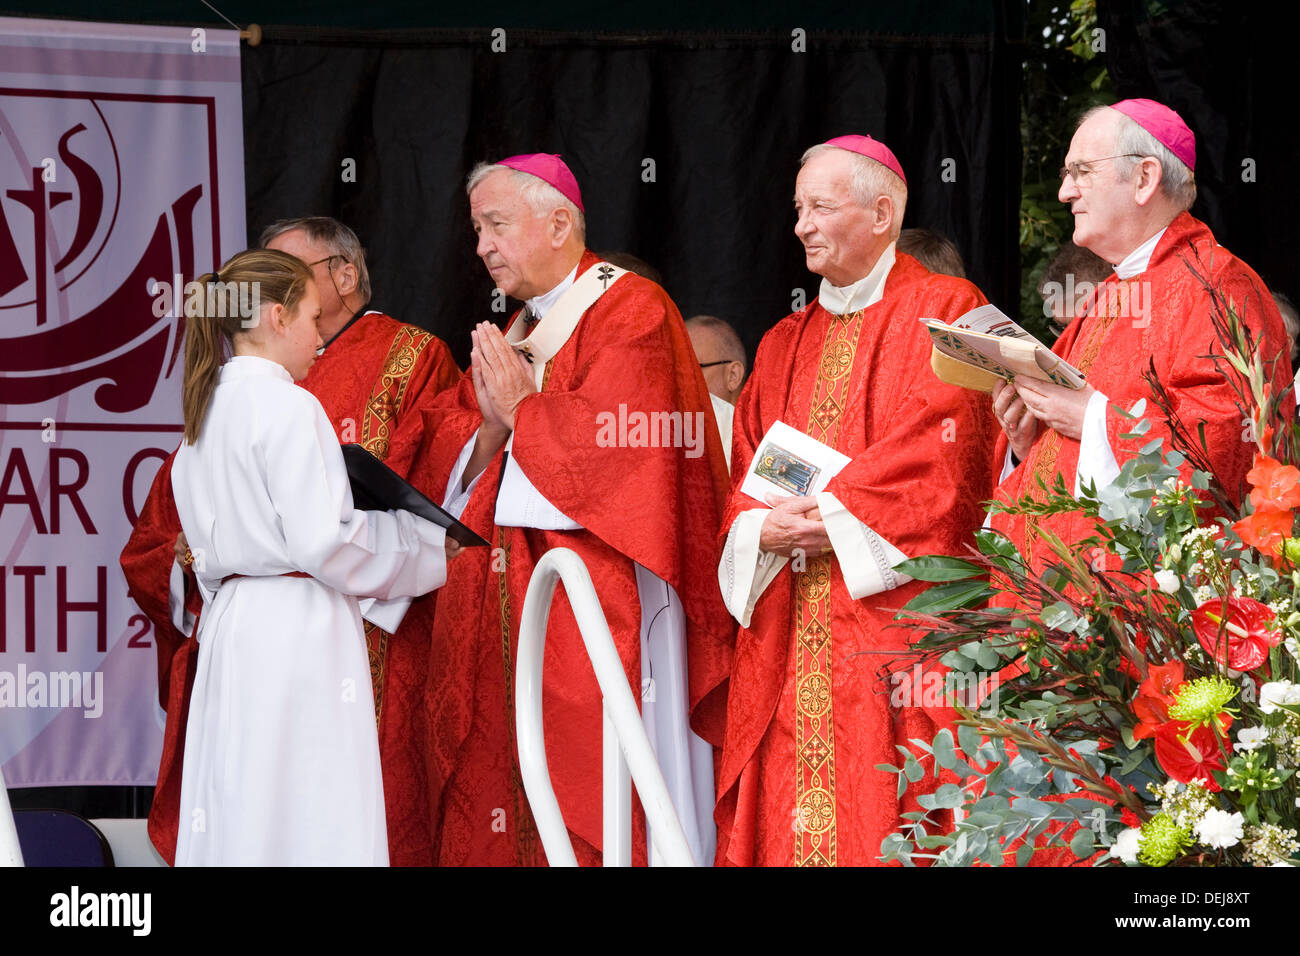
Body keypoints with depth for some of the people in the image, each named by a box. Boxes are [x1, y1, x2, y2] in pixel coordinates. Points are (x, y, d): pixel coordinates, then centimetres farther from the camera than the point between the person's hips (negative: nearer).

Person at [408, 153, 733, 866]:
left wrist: (521, 410, -7)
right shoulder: (507, 338, 19)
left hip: (592, 611, -7)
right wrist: (491, 426, -6)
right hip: (500, 616, 8)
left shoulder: (629, 311, -4)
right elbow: (447, 466, 14)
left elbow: (619, 440, -18)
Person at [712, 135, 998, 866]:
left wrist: (827, 512, -10)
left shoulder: (943, 312, 1)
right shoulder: (785, 345, 21)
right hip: (787, 628, 6)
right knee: (780, 812, 0)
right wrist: (764, 528, -6)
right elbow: (745, 474, 16)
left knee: (878, 802, -12)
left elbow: (939, 456, -10)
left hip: (890, 607, -6)